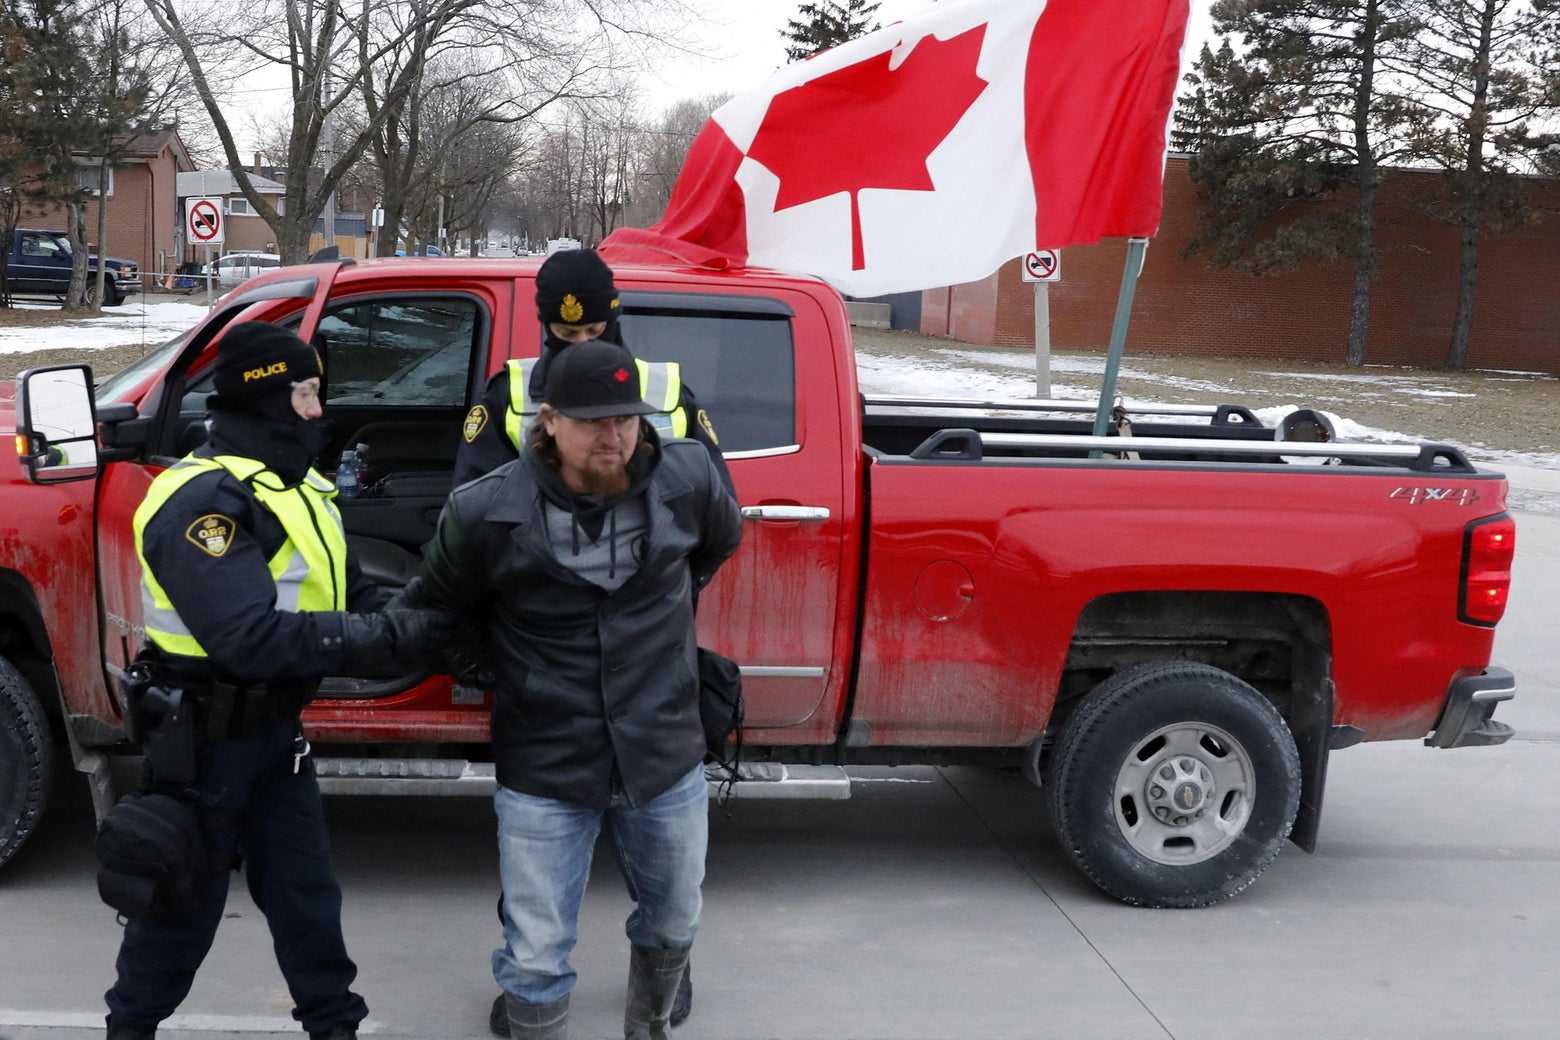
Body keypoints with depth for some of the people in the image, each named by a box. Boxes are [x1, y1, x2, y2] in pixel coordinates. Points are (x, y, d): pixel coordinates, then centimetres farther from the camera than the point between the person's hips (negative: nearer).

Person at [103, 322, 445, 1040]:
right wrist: (389, 638, -33)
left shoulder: (298, 488, 7)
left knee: (306, 892, 15)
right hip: (203, 738, -8)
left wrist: (421, 624, -14)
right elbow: (251, 639, -34)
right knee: (183, 899, 11)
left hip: (274, 729, 8)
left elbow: (350, 595, 6)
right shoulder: (204, 499, -24)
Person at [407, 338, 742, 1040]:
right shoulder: (486, 513, -18)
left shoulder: (688, 481, -11)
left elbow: (722, 541, 14)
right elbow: (435, 611, 1)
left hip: (666, 761, 3)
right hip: (544, 776, -3)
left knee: (672, 925, 24)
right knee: (537, 957, 6)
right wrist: (507, 668, 7)